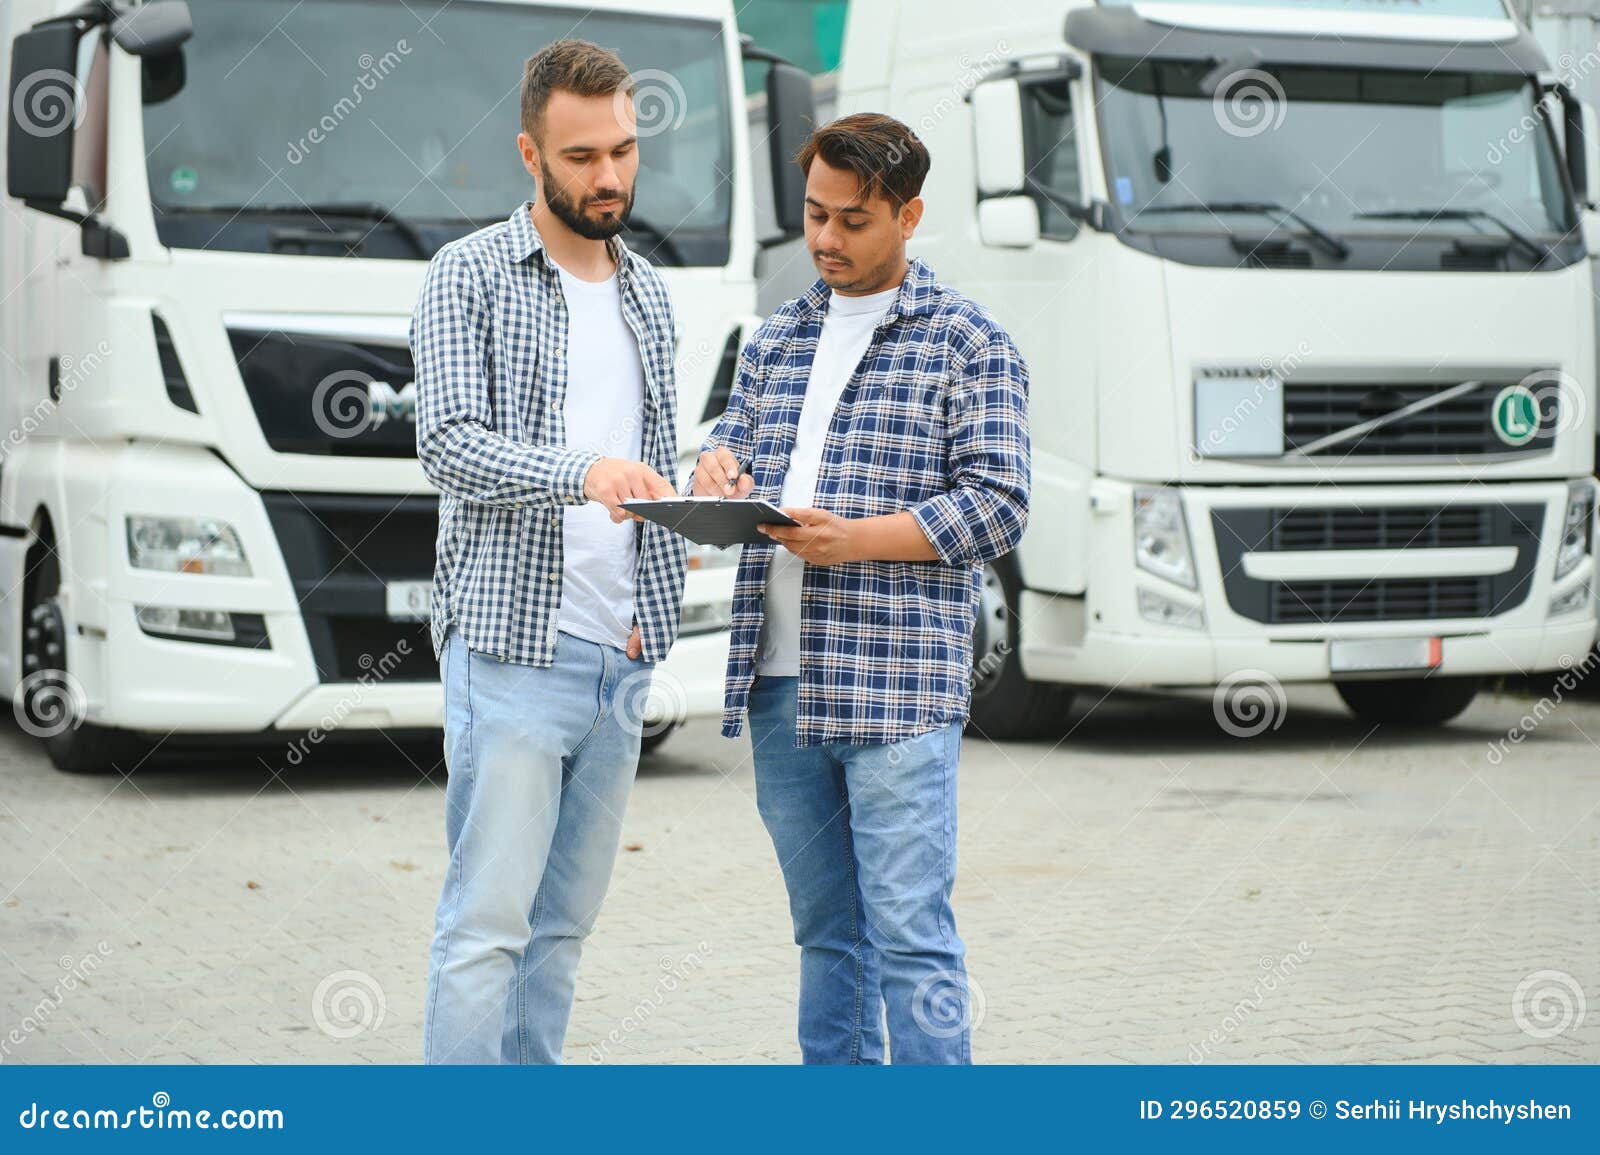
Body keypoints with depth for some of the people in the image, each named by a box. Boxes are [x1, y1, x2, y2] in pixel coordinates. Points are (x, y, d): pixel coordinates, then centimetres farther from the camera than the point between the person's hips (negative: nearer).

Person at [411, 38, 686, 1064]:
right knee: (488, 923, -9)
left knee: (565, 921, 10)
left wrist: (657, 607, 7)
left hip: (621, 659, 6)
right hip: (512, 644, -6)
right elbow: (450, 442, -14)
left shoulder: (648, 293, 18)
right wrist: (580, 472, -30)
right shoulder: (472, 275, -2)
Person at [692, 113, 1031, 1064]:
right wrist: (717, 469, -2)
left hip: (897, 688, -6)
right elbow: (735, 442, 24)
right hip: (778, 678, 6)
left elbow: (998, 505, -6)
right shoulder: (777, 339, 18)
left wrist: (857, 538, -19)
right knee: (825, 931, 13)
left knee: (910, 933, -8)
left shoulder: (969, 341, 1)